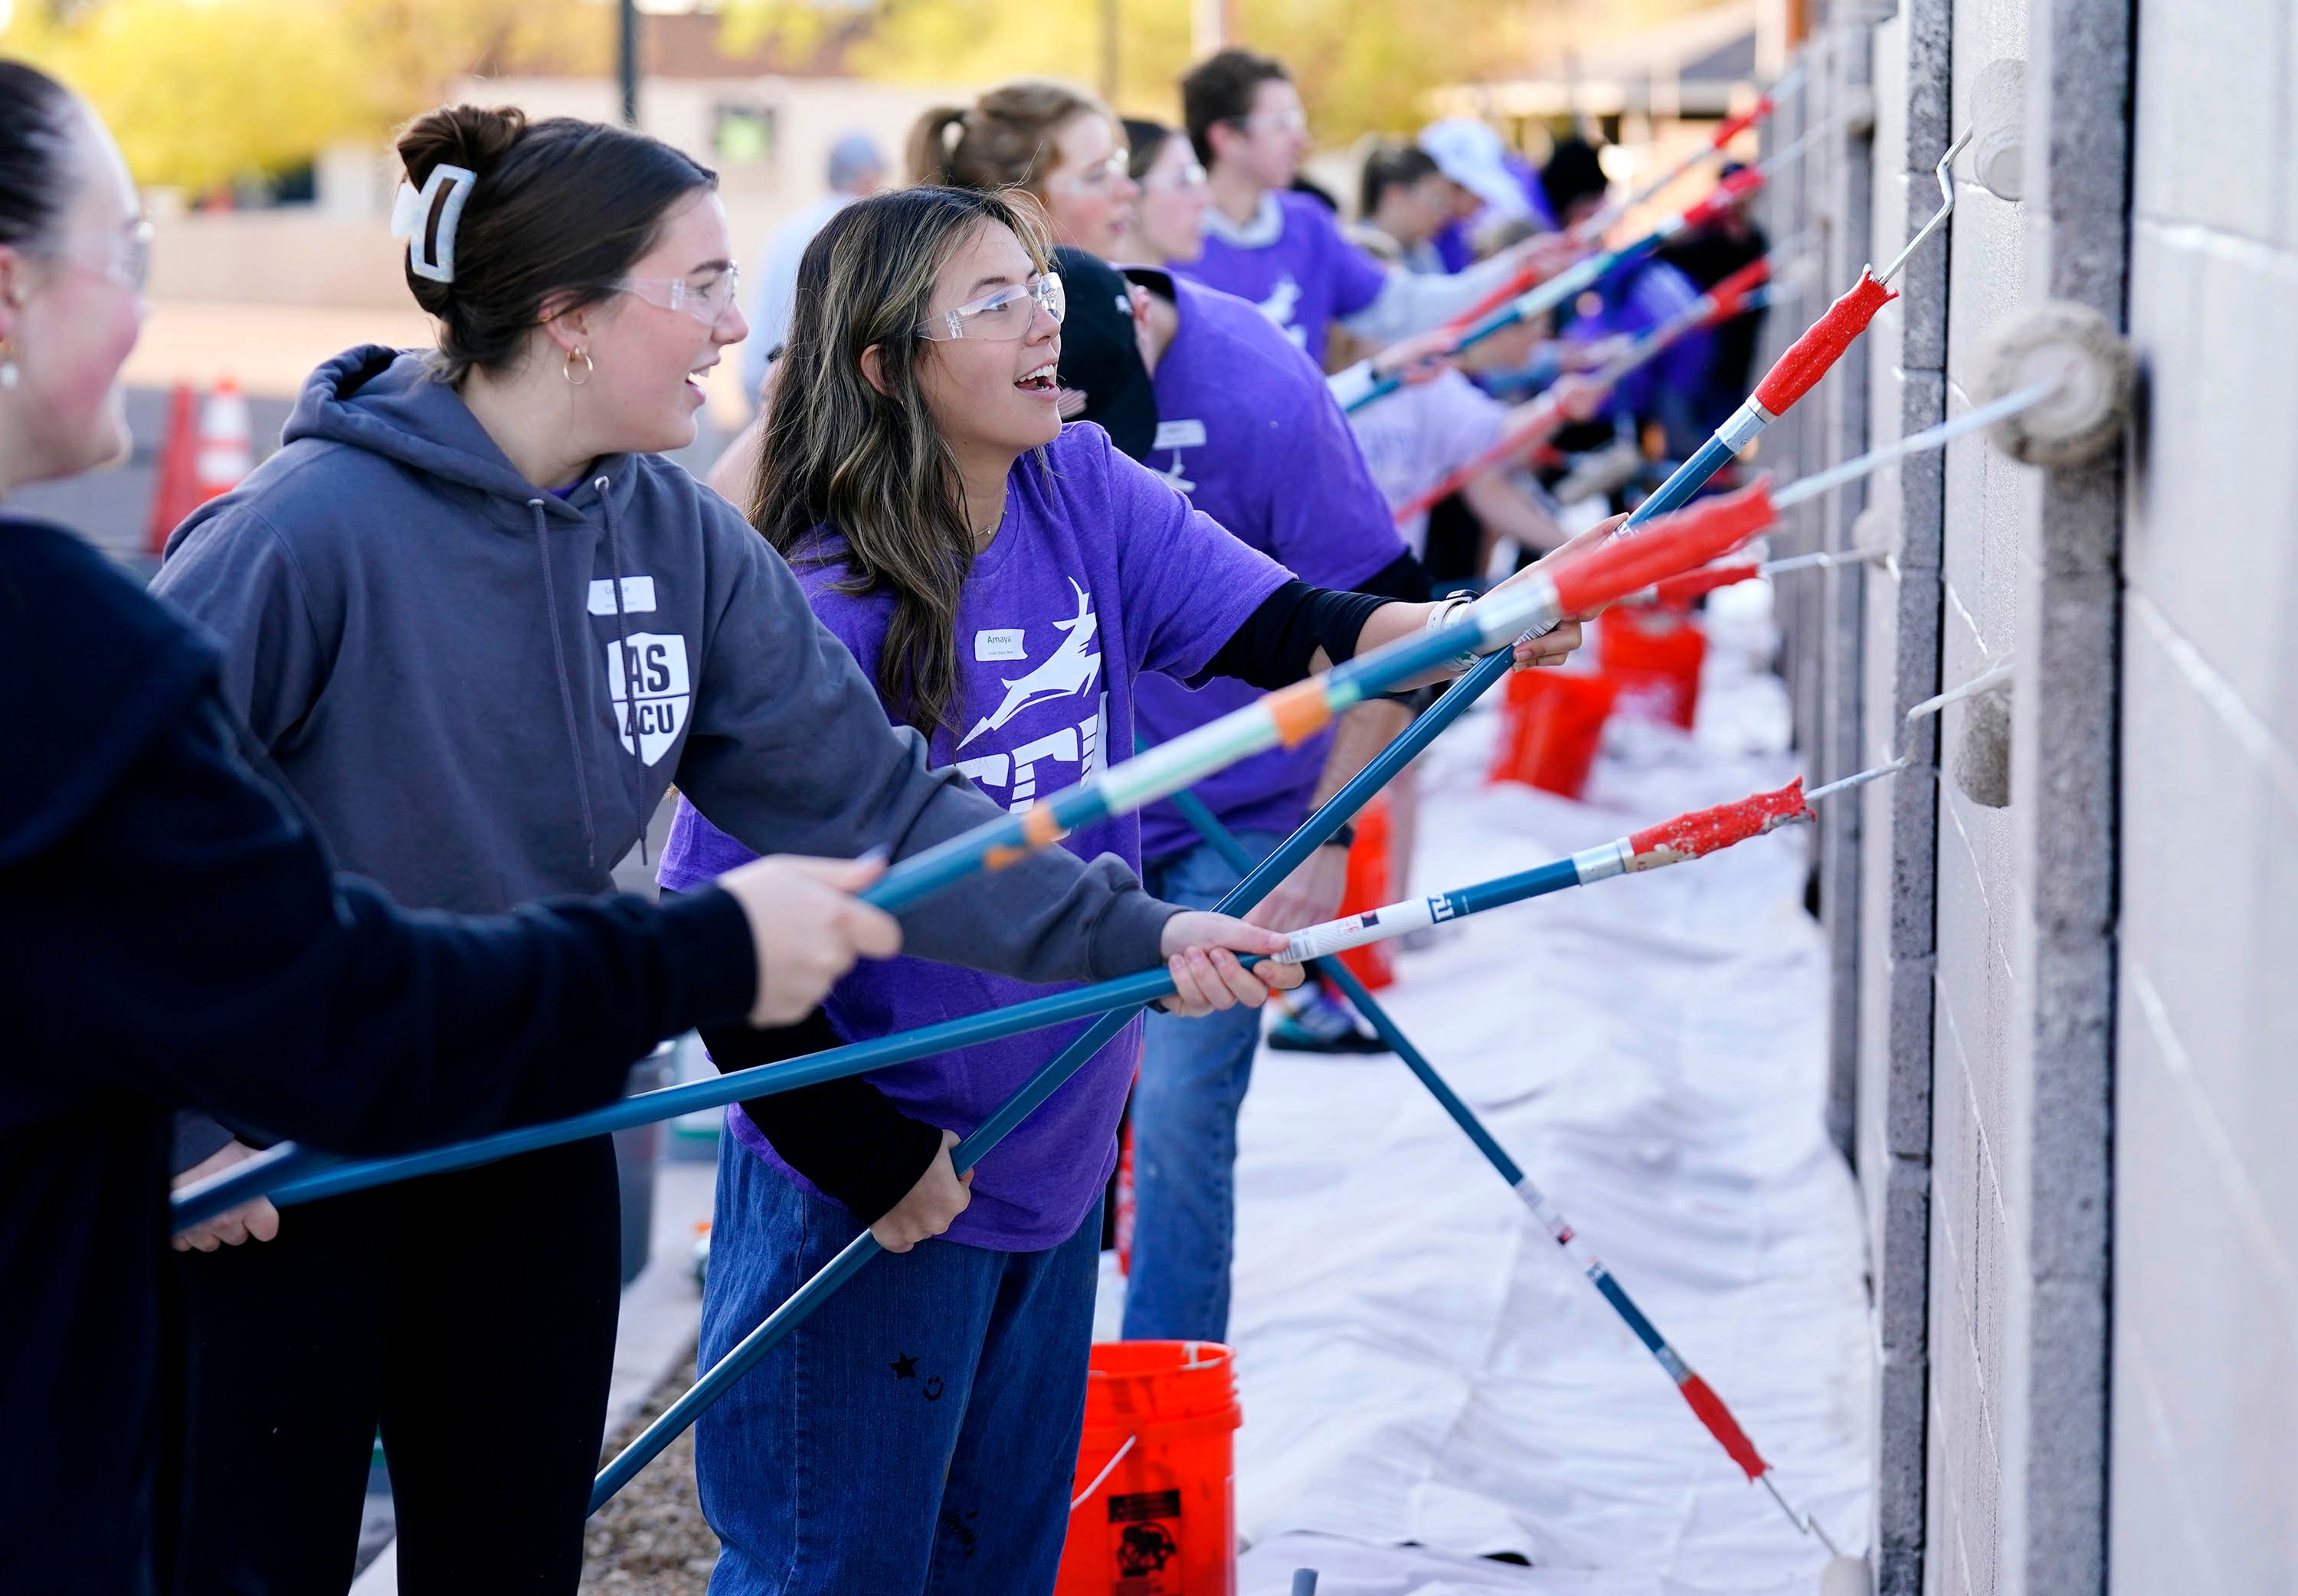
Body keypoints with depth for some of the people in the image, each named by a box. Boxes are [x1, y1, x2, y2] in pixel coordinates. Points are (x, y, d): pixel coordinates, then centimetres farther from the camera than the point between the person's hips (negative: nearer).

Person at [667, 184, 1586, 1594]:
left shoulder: (1087, 496, -2)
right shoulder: (821, 616, -20)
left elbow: (1278, 621, -14)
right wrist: (868, 1161, -15)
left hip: (1056, 1160, 6)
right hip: (866, 1197, -6)